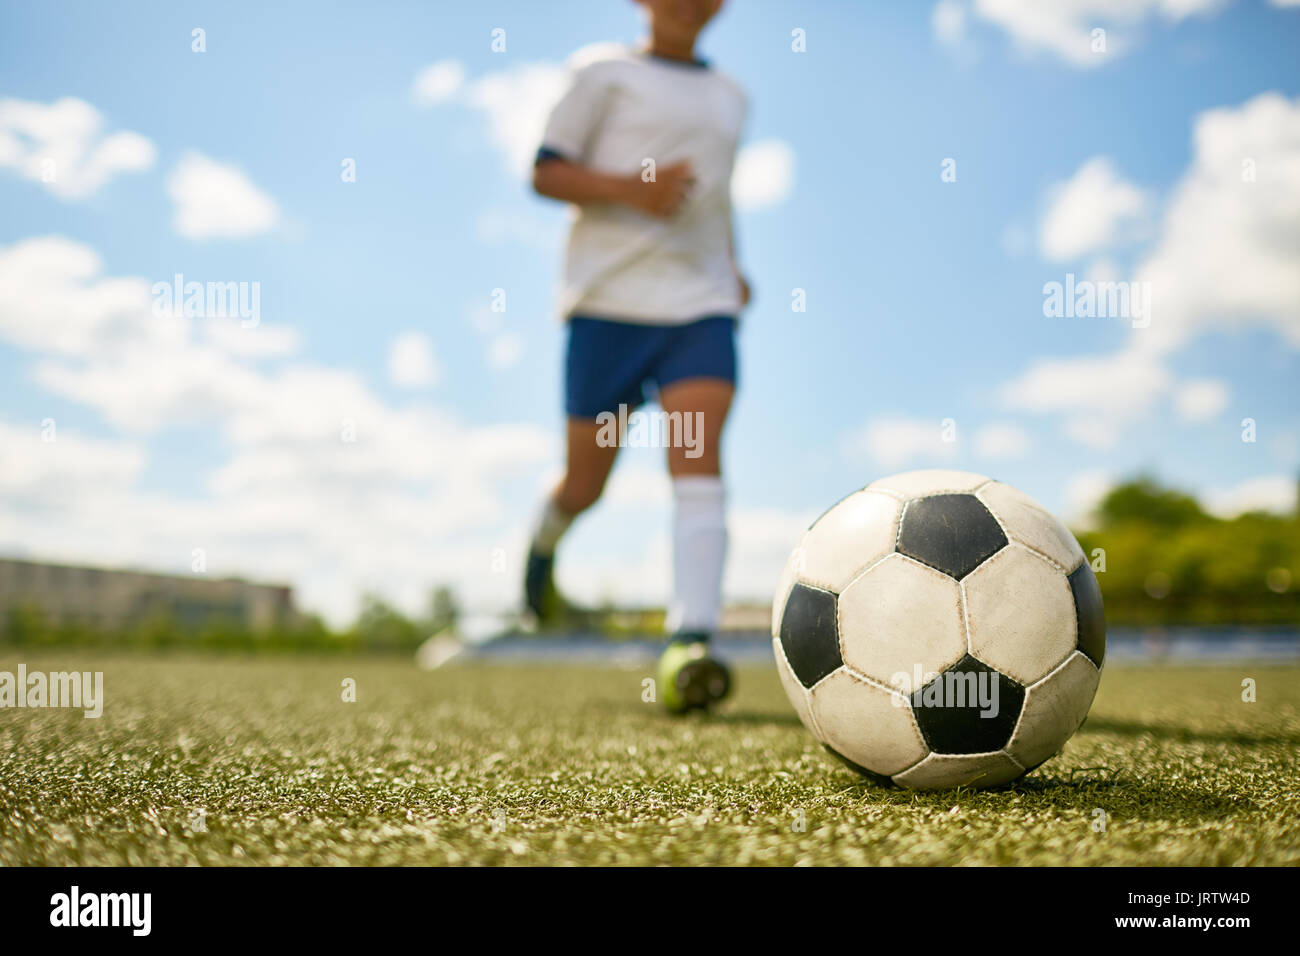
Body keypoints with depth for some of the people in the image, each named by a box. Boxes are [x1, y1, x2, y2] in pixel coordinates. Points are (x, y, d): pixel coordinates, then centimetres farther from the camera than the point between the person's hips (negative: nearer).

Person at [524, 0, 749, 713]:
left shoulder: (728, 96, 21)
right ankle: (544, 540, 37)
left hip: (701, 304, 3)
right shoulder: (604, 71, 7)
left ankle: (690, 641, -28)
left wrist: (732, 267, 16)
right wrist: (631, 187, -16)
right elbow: (545, 173, 1)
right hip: (609, 298, -3)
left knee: (699, 451, -19)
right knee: (585, 481, 1)